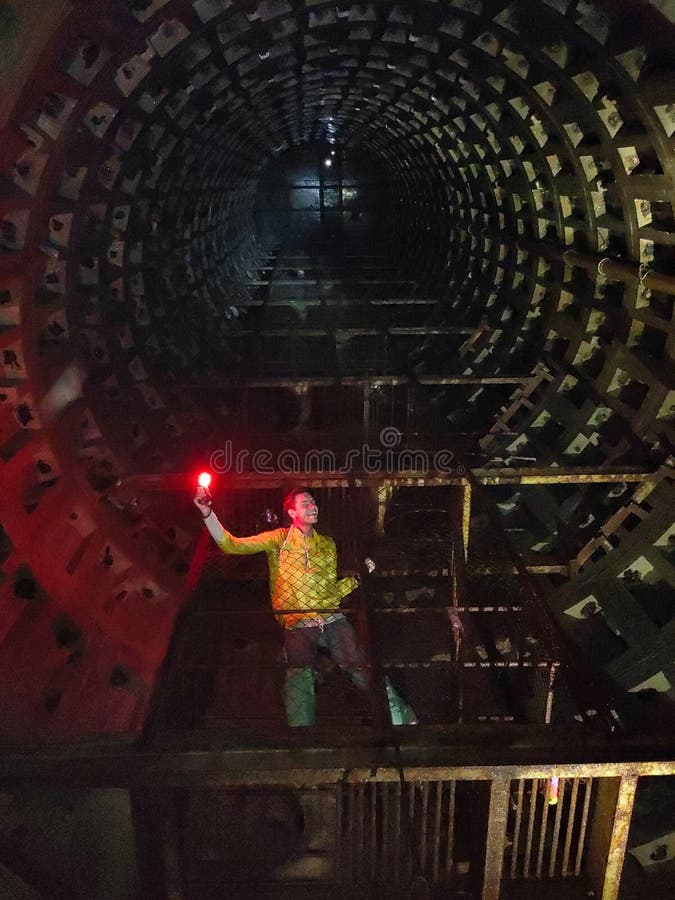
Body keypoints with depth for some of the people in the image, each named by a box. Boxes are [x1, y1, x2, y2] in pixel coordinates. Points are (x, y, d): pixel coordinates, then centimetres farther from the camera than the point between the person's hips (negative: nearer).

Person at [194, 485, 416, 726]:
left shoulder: (327, 544, 20)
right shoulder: (279, 539, 10)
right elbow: (232, 545, 1)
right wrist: (207, 513, -10)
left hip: (333, 620, 2)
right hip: (297, 627, -2)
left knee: (364, 671, -14)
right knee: (299, 679, -23)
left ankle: (403, 718, -2)